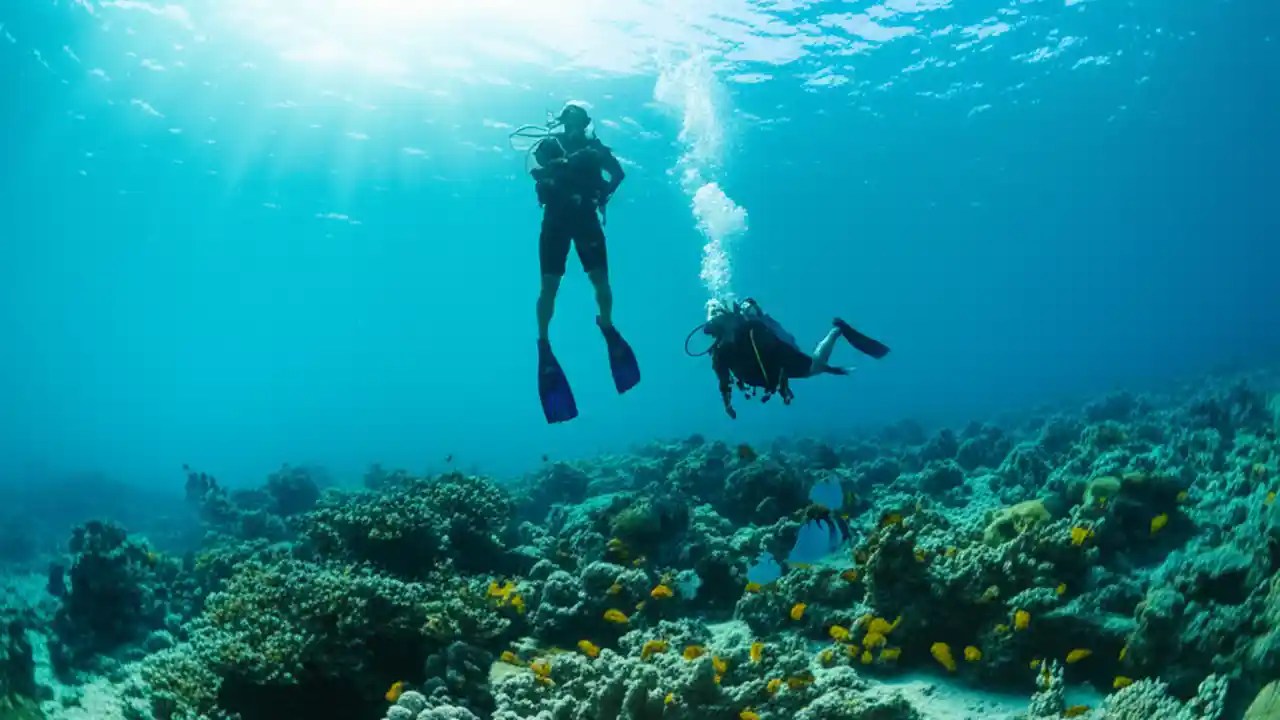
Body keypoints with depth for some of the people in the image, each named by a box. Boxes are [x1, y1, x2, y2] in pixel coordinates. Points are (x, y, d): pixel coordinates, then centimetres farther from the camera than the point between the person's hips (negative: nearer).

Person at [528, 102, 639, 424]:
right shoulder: (550, 144, 5)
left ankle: (607, 326, 23)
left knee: (600, 280, -3)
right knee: (549, 285, -7)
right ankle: (543, 345, 1)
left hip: (586, 219, 2)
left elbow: (618, 173, 7)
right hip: (556, 219, -2)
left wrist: (604, 194, -12)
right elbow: (537, 170, -13)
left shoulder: (593, 146, 11)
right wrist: (571, 160, -27)